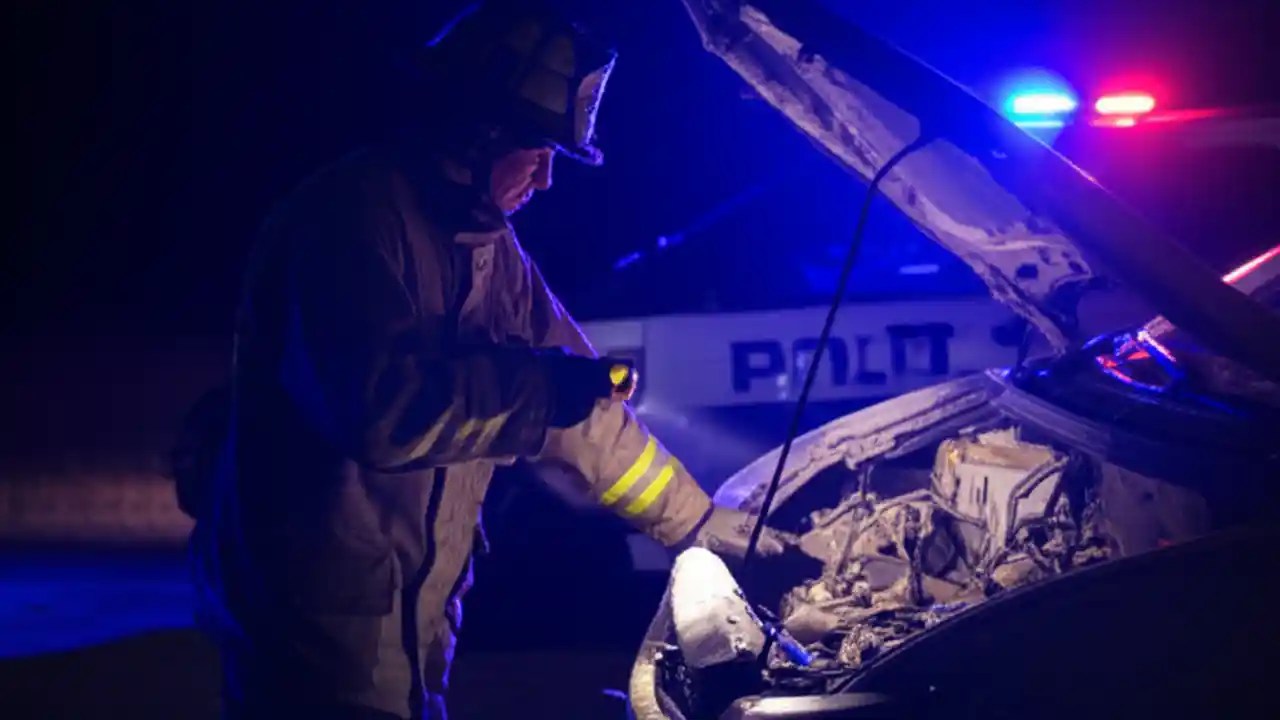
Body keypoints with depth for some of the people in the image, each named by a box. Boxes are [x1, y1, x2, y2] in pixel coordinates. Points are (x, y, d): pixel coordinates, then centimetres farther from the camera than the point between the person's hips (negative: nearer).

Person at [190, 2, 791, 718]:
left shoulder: (490, 249, 11)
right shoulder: (354, 217, -18)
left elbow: (579, 404, 18)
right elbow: (379, 408, -30)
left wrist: (695, 518, 19)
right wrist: (537, 388, -19)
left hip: (412, 610, 9)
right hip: (315, 610, -9)